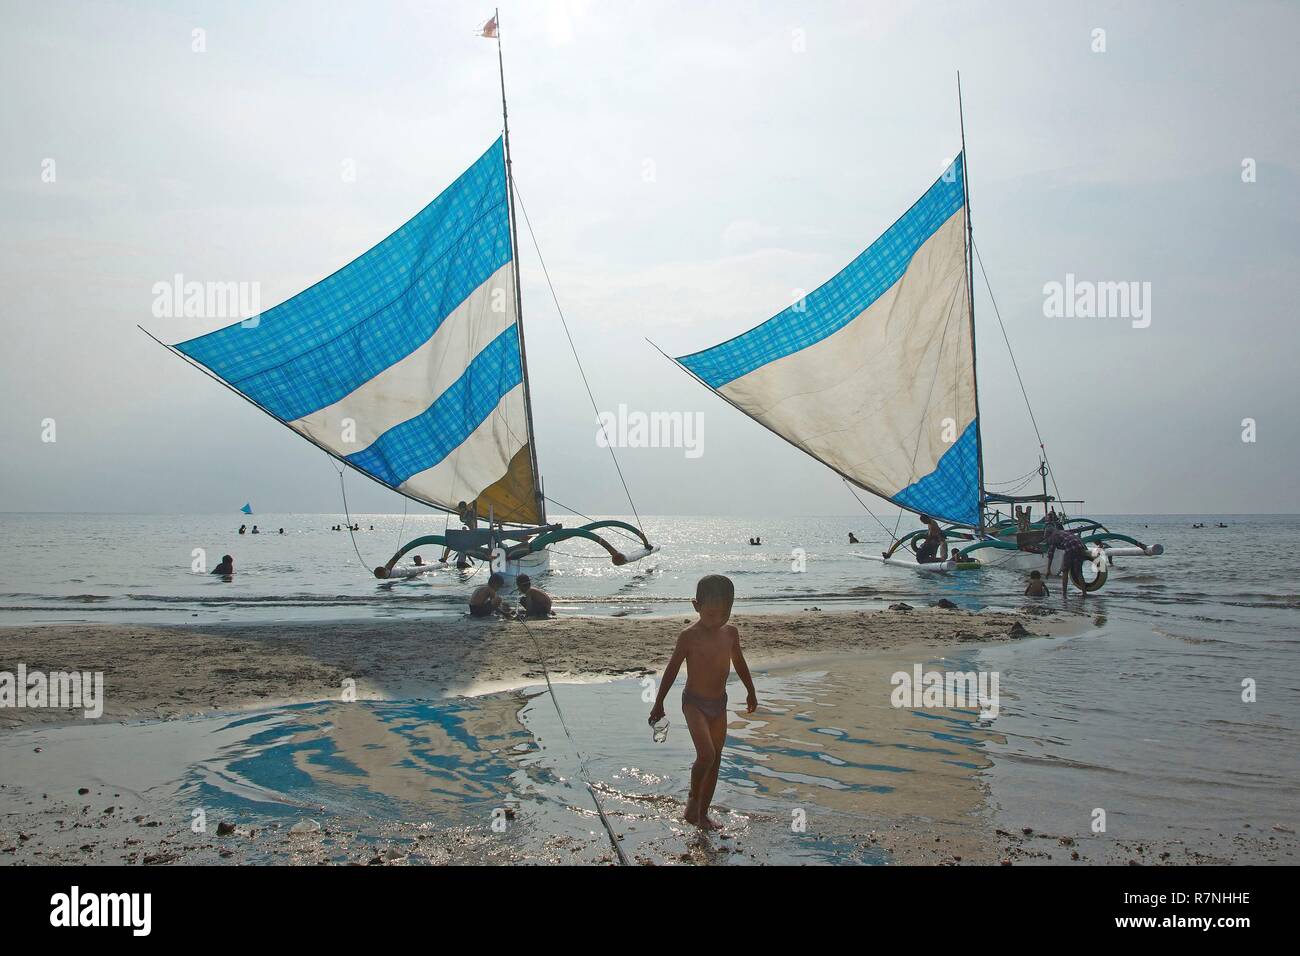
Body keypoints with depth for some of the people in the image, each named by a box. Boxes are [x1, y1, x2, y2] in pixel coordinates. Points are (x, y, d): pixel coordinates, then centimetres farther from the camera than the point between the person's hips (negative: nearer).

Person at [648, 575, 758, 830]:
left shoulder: (730, 632, -2)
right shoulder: (689, 636, -16)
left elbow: (739, 662, 16)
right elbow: (672, 669, -7)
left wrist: (751, 691, 26)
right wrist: (659, 703, -1)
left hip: (719, 703, 5)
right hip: (694, 703, -5)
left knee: (715, 760, 9)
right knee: (706, 755, -20)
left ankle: (702, 813, 20)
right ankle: (693, 797, 5)